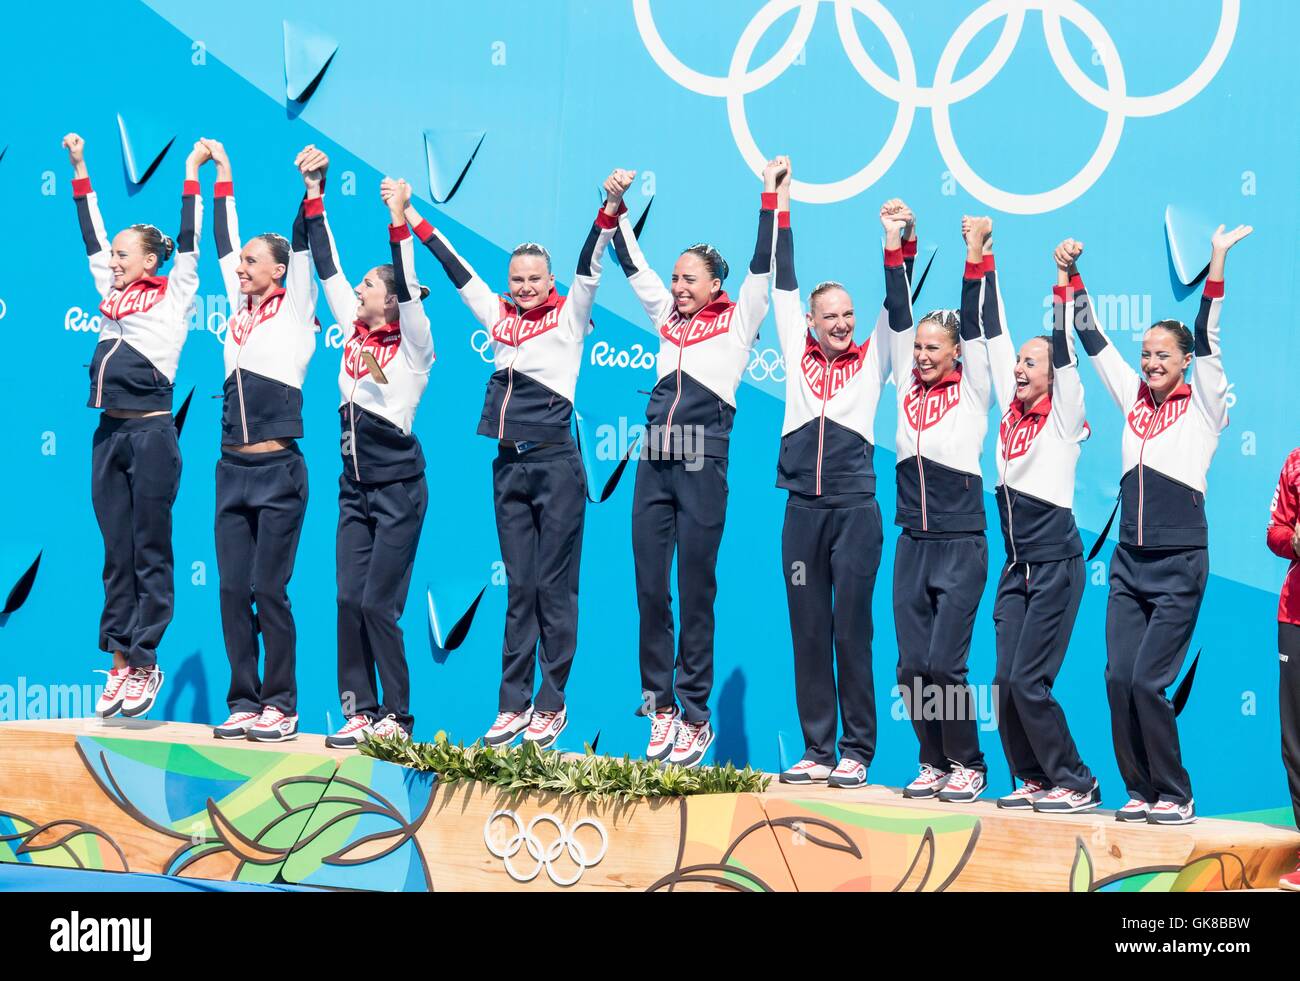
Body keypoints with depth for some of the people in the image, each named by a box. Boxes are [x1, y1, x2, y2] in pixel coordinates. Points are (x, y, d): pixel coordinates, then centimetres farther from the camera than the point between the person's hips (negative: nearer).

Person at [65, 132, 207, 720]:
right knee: (116, 555, 7)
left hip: (151, 433, -6)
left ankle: (145, 663, 2)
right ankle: (120, 665, 11)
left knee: (150, 554, -1)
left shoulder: (173, 295, 0)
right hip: (110, 433, 6)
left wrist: (192, 171, -2)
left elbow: (188, 242, -7)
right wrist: (80, 168, 23)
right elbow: (92, 236, 22)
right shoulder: (113, 293, 15)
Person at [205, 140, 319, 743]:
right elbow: (225, 244, 21)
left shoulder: (294, 309, 1)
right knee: (233, 591, 4)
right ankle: (244, 703, 10)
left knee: (269, 591, -6)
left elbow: (302, 247, -11)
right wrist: (222, 176, 26)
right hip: (233, 470, 6)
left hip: (277, 471, -6)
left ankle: (280, 706, 1)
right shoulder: (241, 308, 15)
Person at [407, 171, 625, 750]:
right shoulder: (497, 315, 13)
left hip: (555, 464, -5)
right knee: (518, 588, 7)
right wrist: (412, 218, 20)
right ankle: (514, 704, 9)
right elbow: (455, 268, 19)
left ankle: (552, 705, 3)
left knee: (554, 588, -2)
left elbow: (588, 265, -12)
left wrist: (610, 208, -25)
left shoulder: (569, 316, 1)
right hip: (509, 465, 5)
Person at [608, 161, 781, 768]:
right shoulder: (668, 317, 18)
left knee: (695, 590, -3)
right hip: (654, 462, 5)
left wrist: (770, 198, -2)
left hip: (702, 463, -5)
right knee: (649, 587, 3)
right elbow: (633, 264, 25)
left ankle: (695, 717, 1)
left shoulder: (738, 319, 5)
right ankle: (661, 706, 11)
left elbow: (762, 265, -2)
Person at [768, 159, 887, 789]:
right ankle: (817, 750, 8)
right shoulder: (798, 352, 12)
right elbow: (782, 282, 13)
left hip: (855, 508, -2)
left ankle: (856, 752, 0)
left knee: (851, 627, -3)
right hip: (802, 508, 3)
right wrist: (780, 202, 12)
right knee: (807, 629, 3)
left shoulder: (871, 360, 9)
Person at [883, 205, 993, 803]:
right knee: (912, 666, 3)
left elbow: (972, 325, -8)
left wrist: (975, 257, -12)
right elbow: (898, 314, 8)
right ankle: (935, 764, 14)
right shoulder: (909, 384, 11)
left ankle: (968, 765, 2)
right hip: (912, 544, 5)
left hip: (961, 545, -5)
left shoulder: (972, 390, 1)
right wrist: (895, 245, 5)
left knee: (944, 664, -10)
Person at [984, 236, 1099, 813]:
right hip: (1017, 564, 7)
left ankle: (1076, 785, -1)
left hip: (1056, 563, -6)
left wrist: (1063, 281, -21)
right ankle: (1037, 780, 13)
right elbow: (996, 333, 12)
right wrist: (985, 262, 13)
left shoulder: (1063, 415, -5)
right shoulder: (1012, 407, 9)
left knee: (1028, 681, -11)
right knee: (1006, 682, 2)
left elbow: (1063, 350, -17)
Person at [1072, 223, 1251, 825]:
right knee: (1118, 677, -2)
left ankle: (1175, 795, 1)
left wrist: (1218, 262, -18)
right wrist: (1072, 277, 13)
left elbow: (1207, 338, -11)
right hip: (1129, 560, 5)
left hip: (1179, 564, -5)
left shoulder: (1203, 405, 0)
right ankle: (1141, 791, 9)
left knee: (1147, 680, -11)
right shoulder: (1134, 398, 13)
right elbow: (1092, 339, 16)